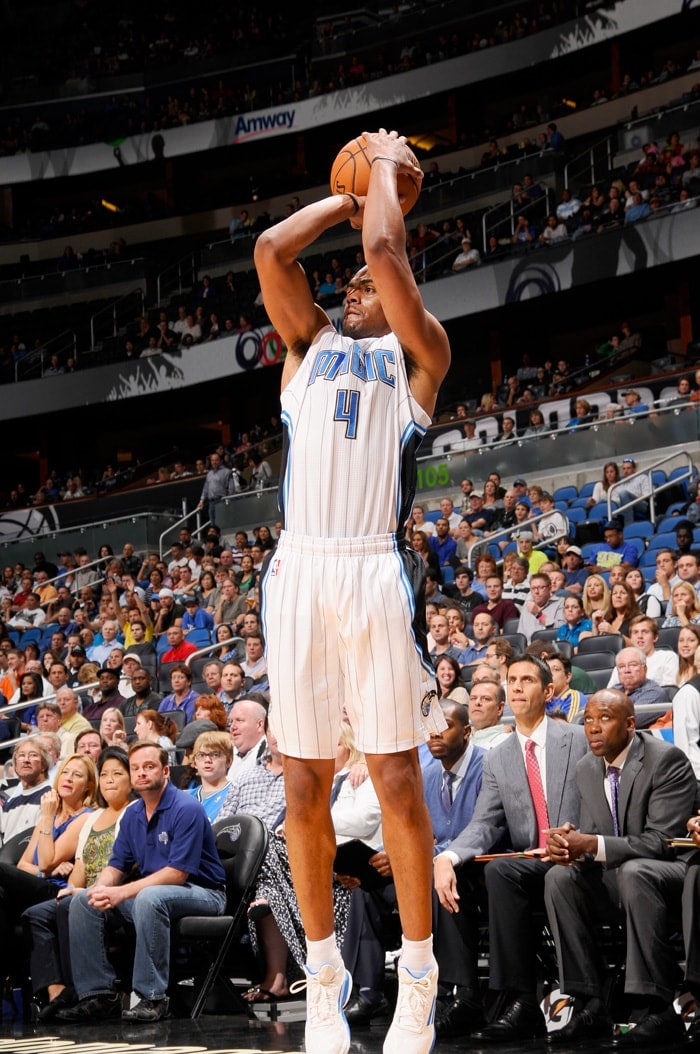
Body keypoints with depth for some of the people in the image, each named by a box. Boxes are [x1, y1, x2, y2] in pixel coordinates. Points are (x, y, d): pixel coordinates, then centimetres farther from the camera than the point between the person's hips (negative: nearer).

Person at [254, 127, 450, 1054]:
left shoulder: (418, 354, 12)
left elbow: (386, 255, -2)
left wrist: (387, 168, 13)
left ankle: (418, 977, 7)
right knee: (304, 786, 4)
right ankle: (325, 976, 15)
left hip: (376, 570, -3)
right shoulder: (309, 344, 22)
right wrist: (349, 196, 18)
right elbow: (271, 249, 9)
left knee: (396, 779, -4)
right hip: (299, 567, 3)